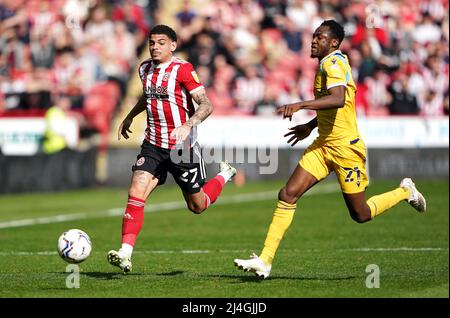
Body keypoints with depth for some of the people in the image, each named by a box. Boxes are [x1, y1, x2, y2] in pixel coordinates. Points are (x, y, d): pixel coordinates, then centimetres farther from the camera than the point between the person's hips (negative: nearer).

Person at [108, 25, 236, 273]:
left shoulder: (182, 69, -15)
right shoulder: (145, 69, 6)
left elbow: (206, 105, -21)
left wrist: (187, 126, -36)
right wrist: (130, 117, 27)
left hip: (182, 147, -4)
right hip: (153, 145, 5)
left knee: (197, 206, 11)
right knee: (135, 194, -17)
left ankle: (224, 175, 41)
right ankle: (125, 254, -21)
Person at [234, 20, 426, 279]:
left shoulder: (334, 63, -17)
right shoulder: (331, 63, 13)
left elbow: (338, 99, -35)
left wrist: (300, 105, -39)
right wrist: (311, 126, 32)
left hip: (346, 147, -9)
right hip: (324, 145, 9)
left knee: (361, 215, 3)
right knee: (288, 195, -6)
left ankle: (405, 192, 29)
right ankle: (265, 261, -7)